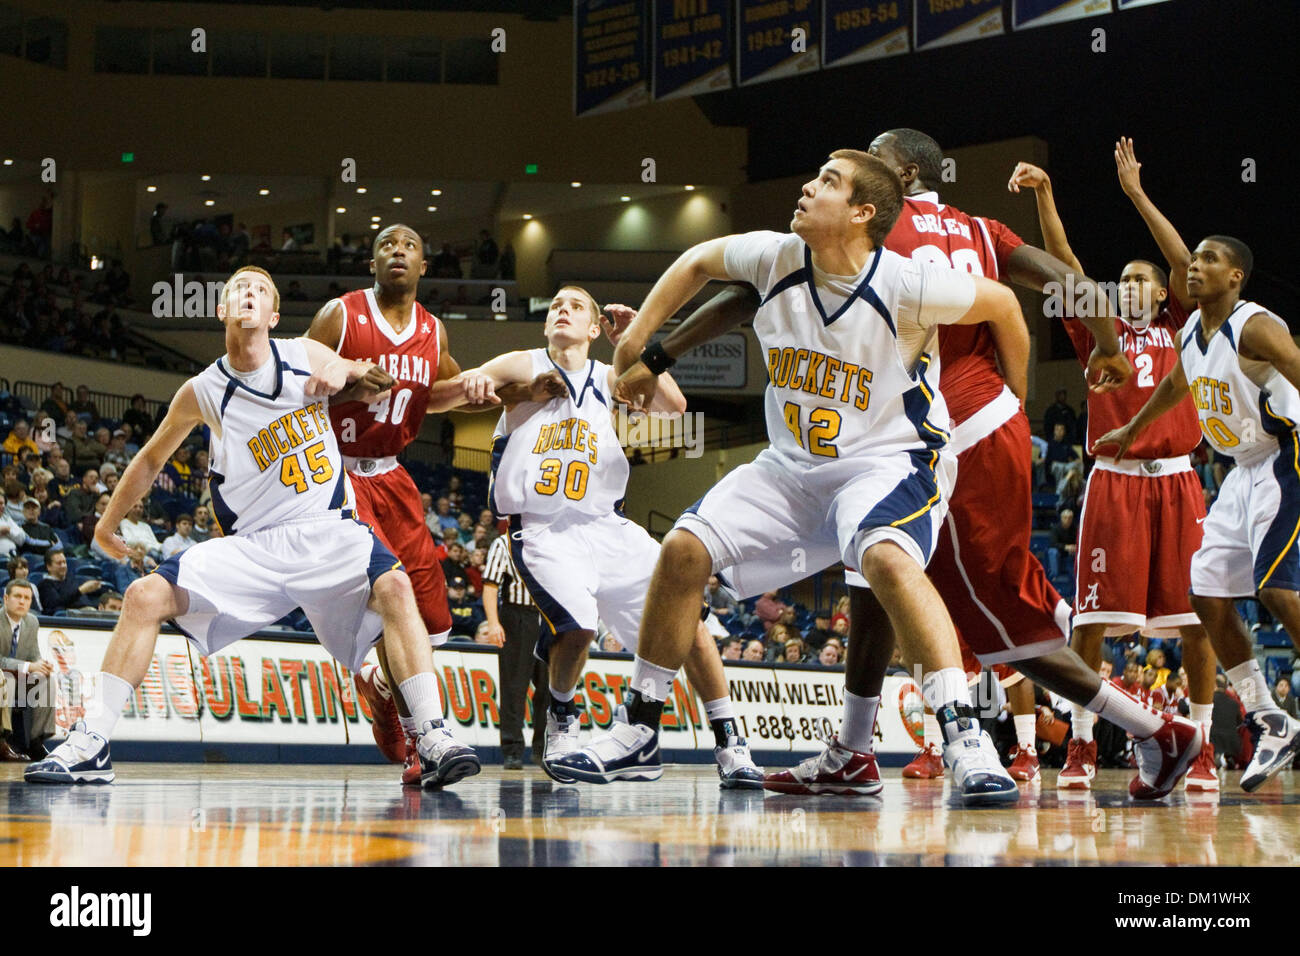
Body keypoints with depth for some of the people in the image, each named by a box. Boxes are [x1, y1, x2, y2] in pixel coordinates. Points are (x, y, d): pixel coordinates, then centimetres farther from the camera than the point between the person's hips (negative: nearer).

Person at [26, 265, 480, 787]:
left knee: (393, 588, -30)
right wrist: (108, 523, 26)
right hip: (251, 544, 1)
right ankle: (90, 744, -9)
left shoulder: (307, 356, 1)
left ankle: (434, 739, -30)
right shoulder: (202, 392, 1)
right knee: (146, 596, -16)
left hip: (328, 533, -1)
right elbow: (152, 458, 18)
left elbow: (381, 386, 15)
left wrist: (346, 374, -7)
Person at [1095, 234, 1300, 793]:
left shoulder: (1255, 327, -17)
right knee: (1209, 596, 4)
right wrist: (1132, 429, 44)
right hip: (1244, 471, 9)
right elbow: (1175, 384, 31)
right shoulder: (1191, 333, 10)